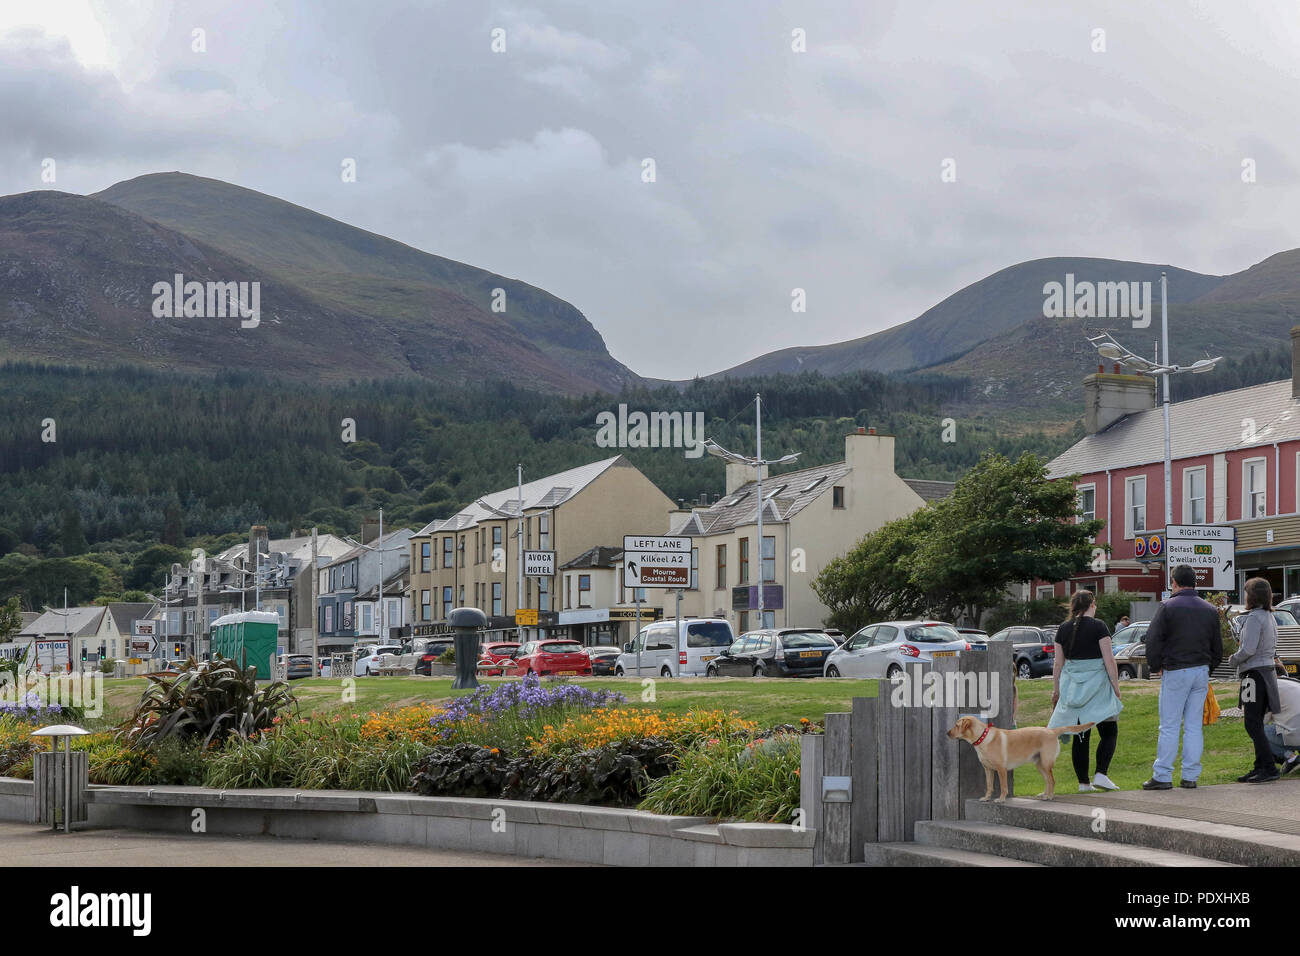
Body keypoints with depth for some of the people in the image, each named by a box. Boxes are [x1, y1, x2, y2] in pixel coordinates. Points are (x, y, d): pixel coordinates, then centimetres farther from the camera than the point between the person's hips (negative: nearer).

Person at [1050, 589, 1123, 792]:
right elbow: (1109, 660, -8)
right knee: (1109, 731, 3)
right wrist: (1116, 686, -2)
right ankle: (1101, 775, -12)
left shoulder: (1063, 629, 7)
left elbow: (1058, 663, 10)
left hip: (1071, 684, 4)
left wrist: (1056, 690, 17)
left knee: (1080, 736, 7)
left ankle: (1083, 782, 7)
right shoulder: (1098, 626, -6)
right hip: (1096, 683, -4)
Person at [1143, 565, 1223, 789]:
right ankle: (1190, 776, 9)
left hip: (1175, 672, -5)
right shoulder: (1210, 610, 9)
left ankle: (1162, 776, -2)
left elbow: (1153, 640, -10)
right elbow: (1218, 646, 14)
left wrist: (1156, 667, 2)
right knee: (1194, 726, 9)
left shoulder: (1167, 607, -8)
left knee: (1169, 726, -2)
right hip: (1201, 673, 5)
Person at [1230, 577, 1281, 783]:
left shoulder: (1254, 618, -16)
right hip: (1267, 669, 10)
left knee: (1253, 725, -9)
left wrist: (1234, 659, -4)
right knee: (1256, 724, 14)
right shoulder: (1269, 617, 13)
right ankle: (1260, 767, 16)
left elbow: (1248, 649, -23)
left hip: (1255, 673, -10)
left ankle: (1269, 768, -13)